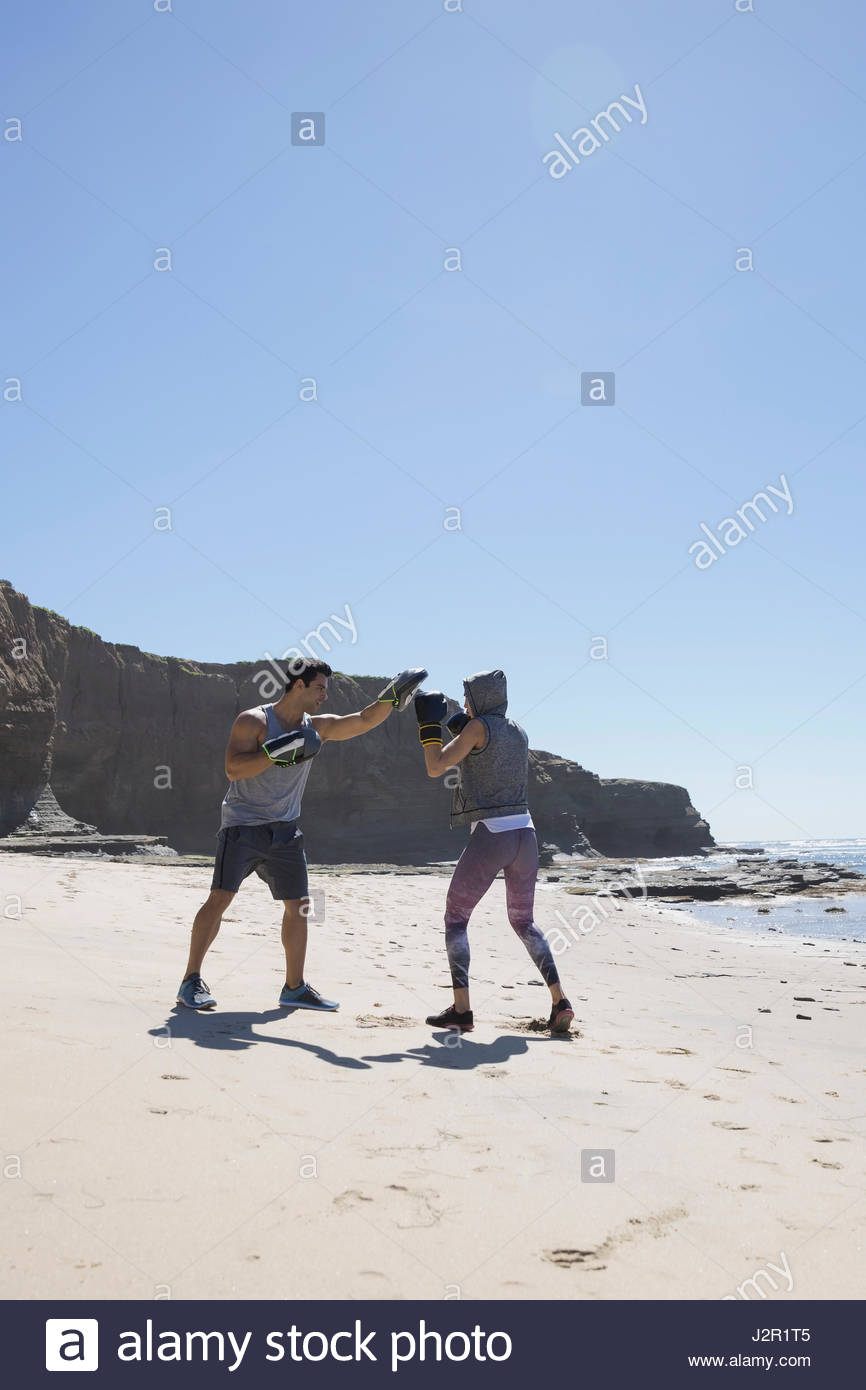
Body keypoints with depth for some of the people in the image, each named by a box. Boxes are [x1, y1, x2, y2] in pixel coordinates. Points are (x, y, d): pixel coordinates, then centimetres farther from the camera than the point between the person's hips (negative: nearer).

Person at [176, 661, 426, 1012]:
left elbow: (364, 721, 1)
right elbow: (233, 770, -21)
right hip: (242, 825, -6)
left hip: (284, 831, 6)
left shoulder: (317, 727, 5)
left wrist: (392, 697, -15)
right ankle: (191, 981, -2)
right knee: (220, 898, -13)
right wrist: (276, 751, -30)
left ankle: (295, 988, 17)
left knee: (298, 905, 5)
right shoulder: (253, 721, -11)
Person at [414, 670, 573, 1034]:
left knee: (455, 917, 7)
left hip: (489, 837, -6)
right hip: (524, 834, 7)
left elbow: (435, 768, -5)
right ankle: (560, 1001, 7)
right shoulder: (518, 732, 15)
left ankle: (461, 1010, -1)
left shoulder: (478, 726, -4)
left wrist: (429, 725, 6)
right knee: (523, 921, 20)